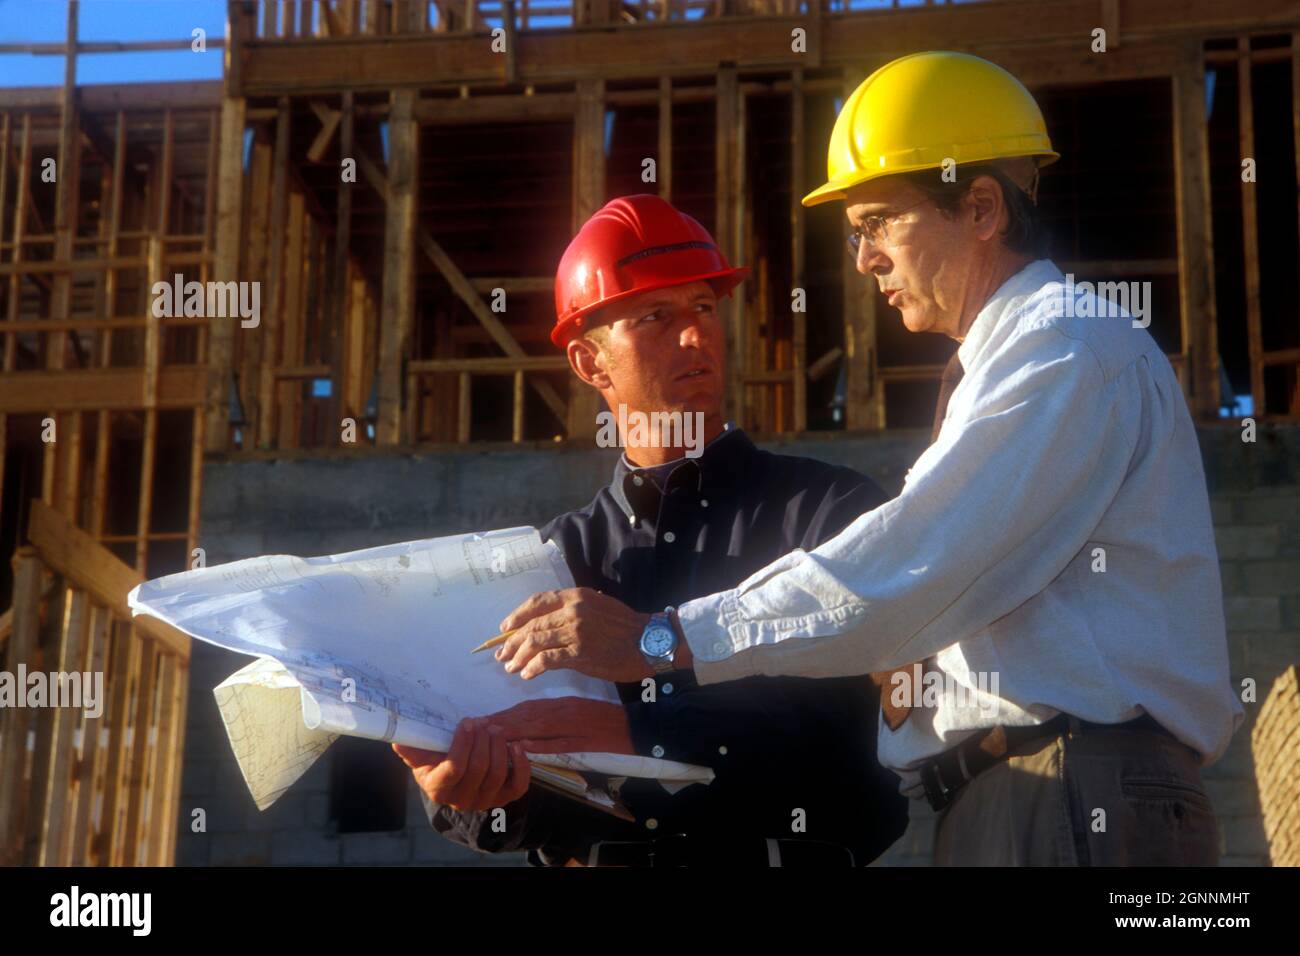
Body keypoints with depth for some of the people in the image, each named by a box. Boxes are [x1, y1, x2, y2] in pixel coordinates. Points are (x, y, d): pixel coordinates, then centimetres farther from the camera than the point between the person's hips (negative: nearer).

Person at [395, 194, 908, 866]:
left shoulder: (832, 510, 5)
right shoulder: (557, 557, 13)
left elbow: (841, 701, -9)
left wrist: (641, 732, -15)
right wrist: (461, 790, -13)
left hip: (786, 849, -2)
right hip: (596, 854, 2)